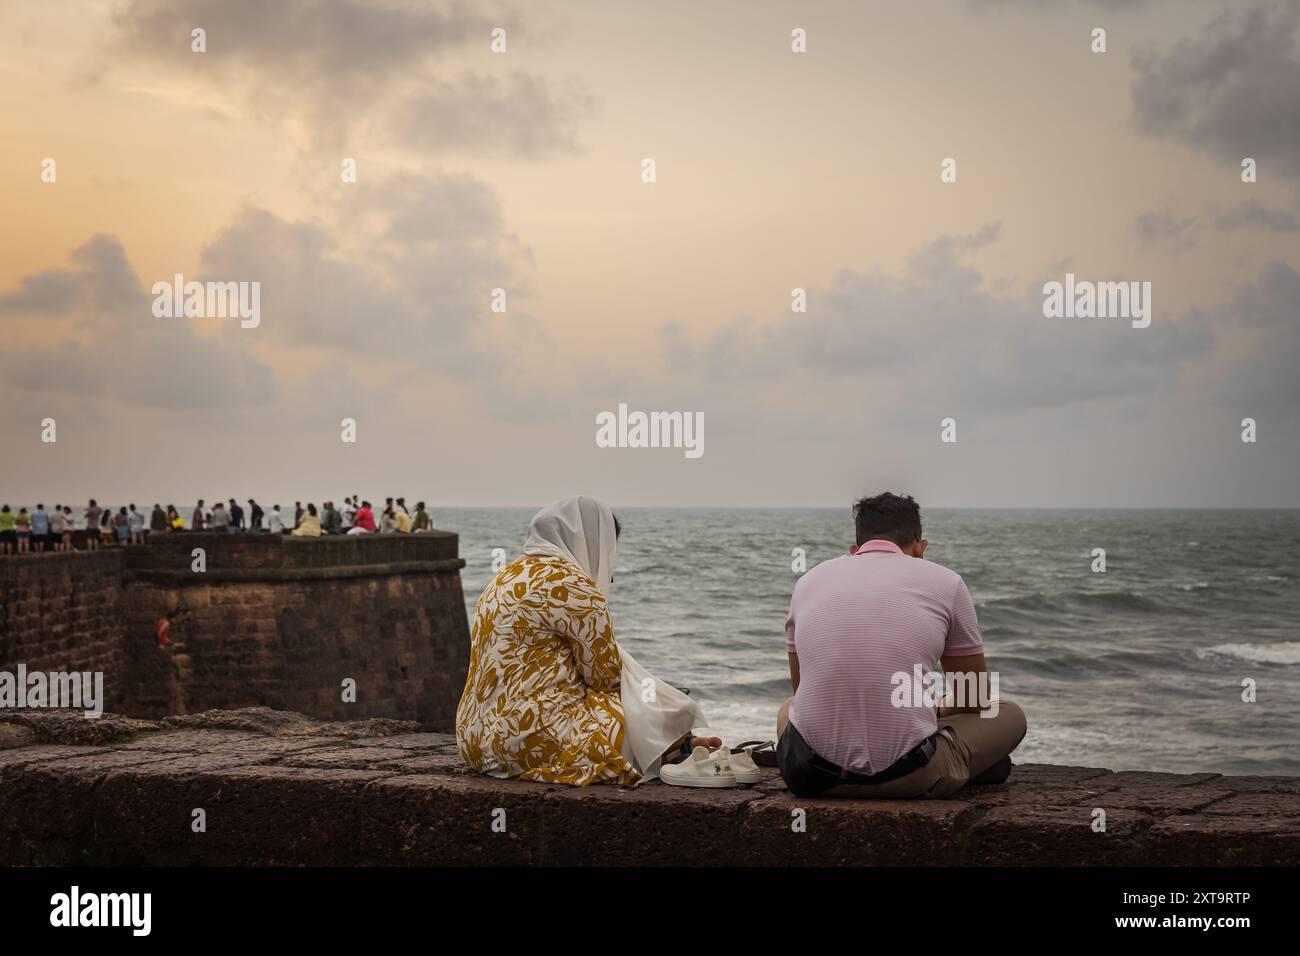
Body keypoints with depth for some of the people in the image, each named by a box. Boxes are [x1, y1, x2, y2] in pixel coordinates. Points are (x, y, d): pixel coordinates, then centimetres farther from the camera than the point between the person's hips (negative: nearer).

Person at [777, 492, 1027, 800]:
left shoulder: (809, 580, 15)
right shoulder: (945, 582, 6)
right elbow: (976, 700, 18)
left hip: (813, 775, 3)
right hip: (907, 778, -3)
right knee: (1010, 716, 23)